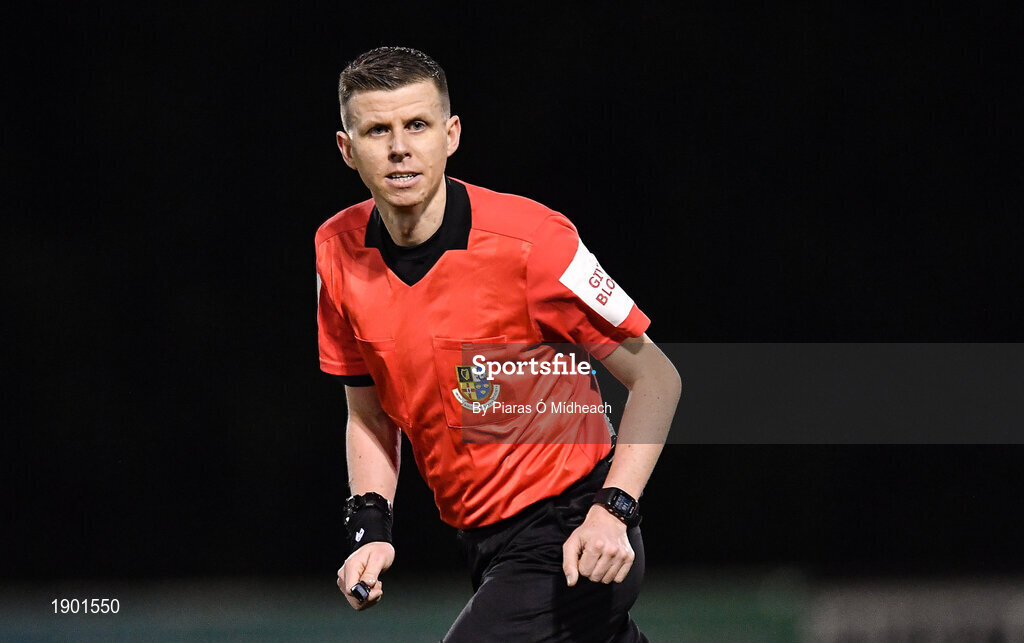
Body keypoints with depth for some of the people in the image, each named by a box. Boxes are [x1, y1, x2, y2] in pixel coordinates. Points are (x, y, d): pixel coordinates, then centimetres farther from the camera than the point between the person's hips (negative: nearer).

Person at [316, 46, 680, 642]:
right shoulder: (338, 252, -2)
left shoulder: (529, 240, -18)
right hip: (485, 543, 6)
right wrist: (371, 528, -4)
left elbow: (656, 377, -12)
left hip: (571, 542, -6)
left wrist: (612, 511, -24)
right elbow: (370, 415, 12)